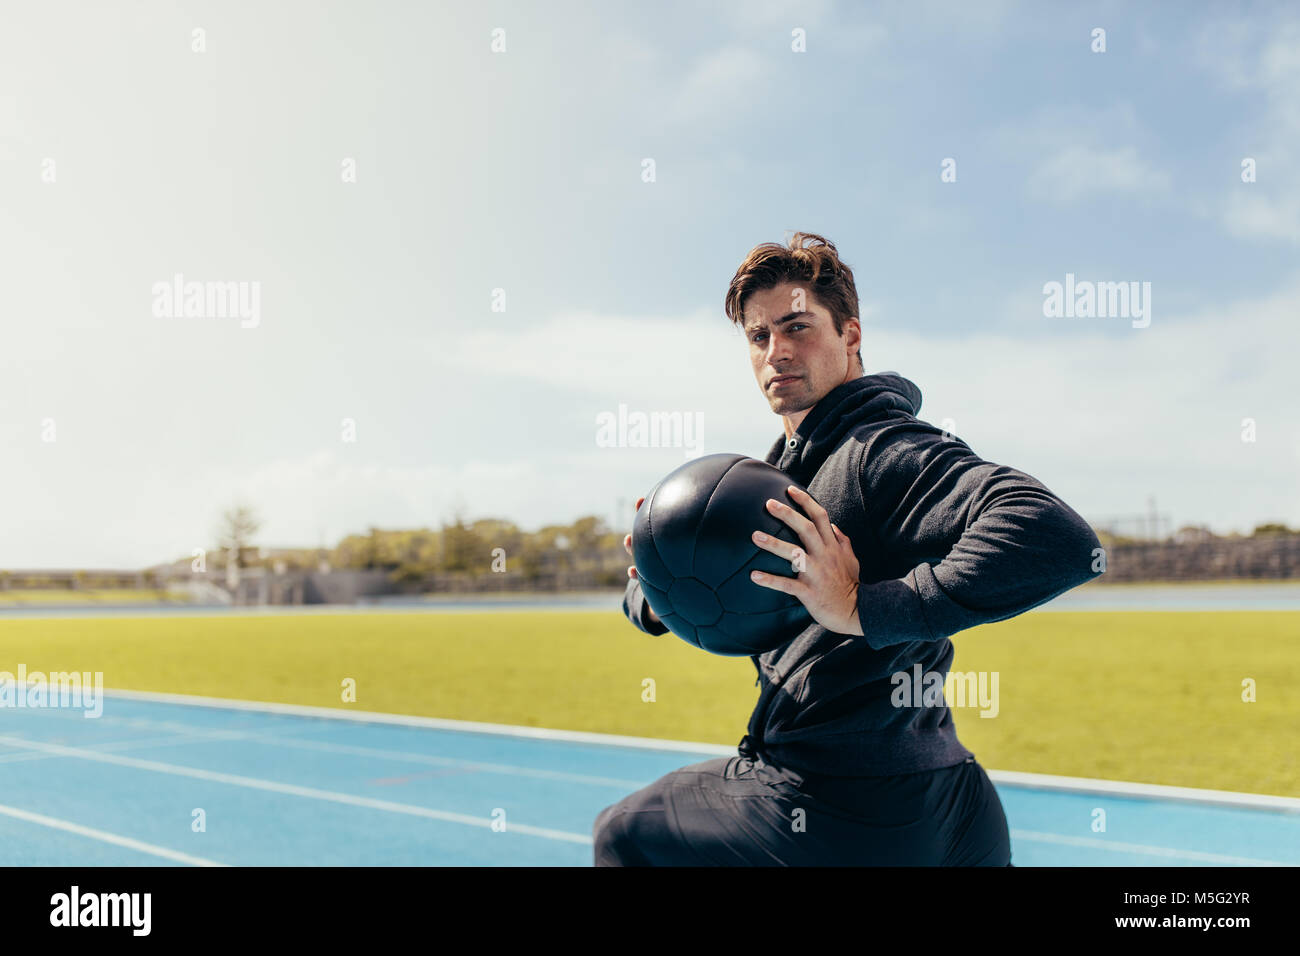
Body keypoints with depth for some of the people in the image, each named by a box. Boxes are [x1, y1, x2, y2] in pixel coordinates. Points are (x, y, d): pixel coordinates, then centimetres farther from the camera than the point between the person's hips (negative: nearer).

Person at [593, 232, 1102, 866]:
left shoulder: (884, 448, -17)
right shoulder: (788, 467, 14)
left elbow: (1063, 541, -34)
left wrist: (864, 607, -32)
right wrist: (654, 597, -8)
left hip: (849, 814, -9)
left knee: (625, 834, 6)